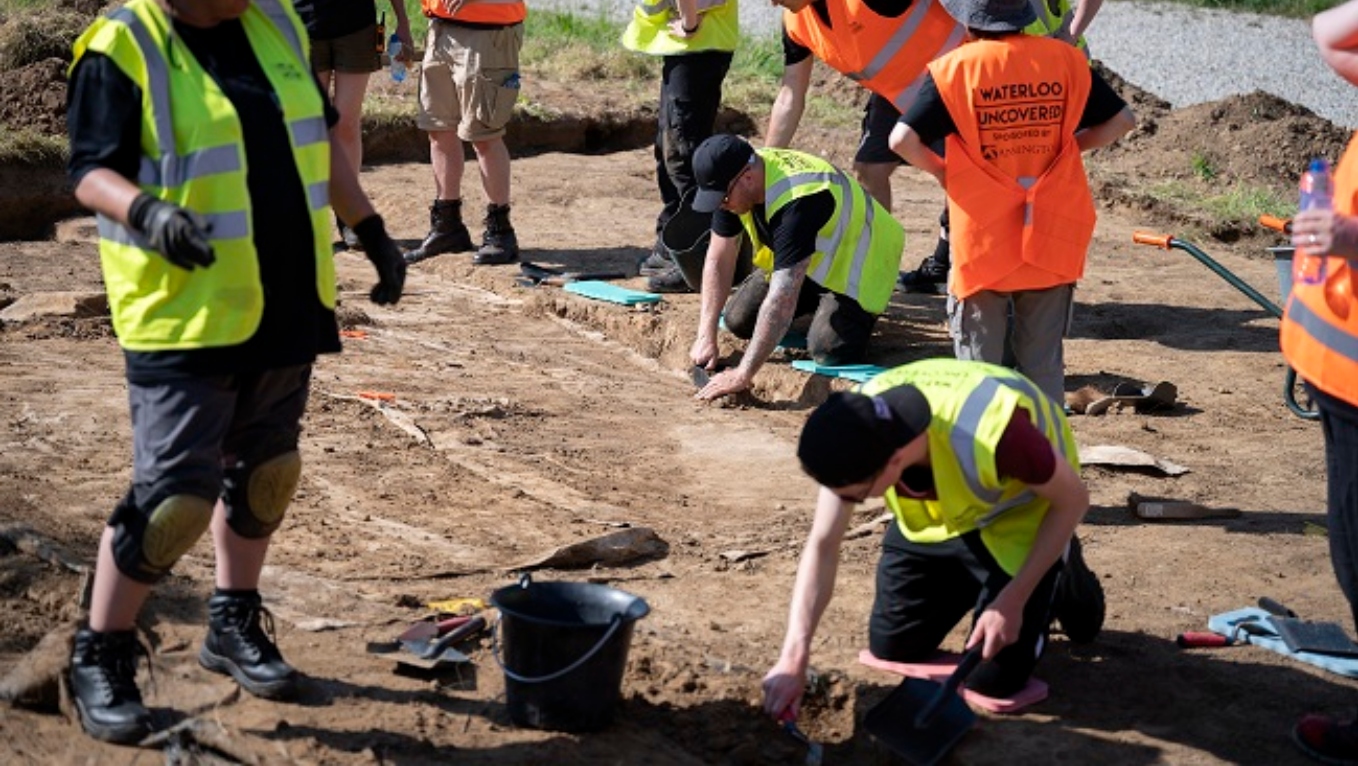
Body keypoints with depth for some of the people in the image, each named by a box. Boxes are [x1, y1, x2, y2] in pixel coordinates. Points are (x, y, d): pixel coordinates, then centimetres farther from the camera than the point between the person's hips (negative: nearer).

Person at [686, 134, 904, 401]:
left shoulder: (796, 202, -41)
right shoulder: (734, 181, -17)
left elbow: (782, 299, -45)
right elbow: (719, 260, -8)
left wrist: (743, 375, -46)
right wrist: (706, 337, -16)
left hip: (854, 261, -7)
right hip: (811, 260, 8)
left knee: (828, 350, -25)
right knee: (739, 320, 0)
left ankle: (860, 312, 7)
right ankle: (821, 299, 21)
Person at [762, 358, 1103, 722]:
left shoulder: (991, 434, -45)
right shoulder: (859, 432, -29)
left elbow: (1073, 501, -25)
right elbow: (822, 546, -21)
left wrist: (1013, 600, -24)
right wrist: (794, 657, -30)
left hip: (1022, 512, -4)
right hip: (939, 512, 5)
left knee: (992, 675, -9)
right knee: (891, 646, 5)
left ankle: (1060, 581, 17)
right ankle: (972, 581, 30)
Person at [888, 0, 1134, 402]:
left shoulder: (954, 68, -9)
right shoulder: (1065, 59, -1)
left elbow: (902, 139, -16)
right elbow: (1122, 119, 5)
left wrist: (941, 170, 2)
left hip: (983, 238, -2)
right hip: (1051, 238, 3)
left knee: (979, 363, 10)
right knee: (1044, 363, 13)